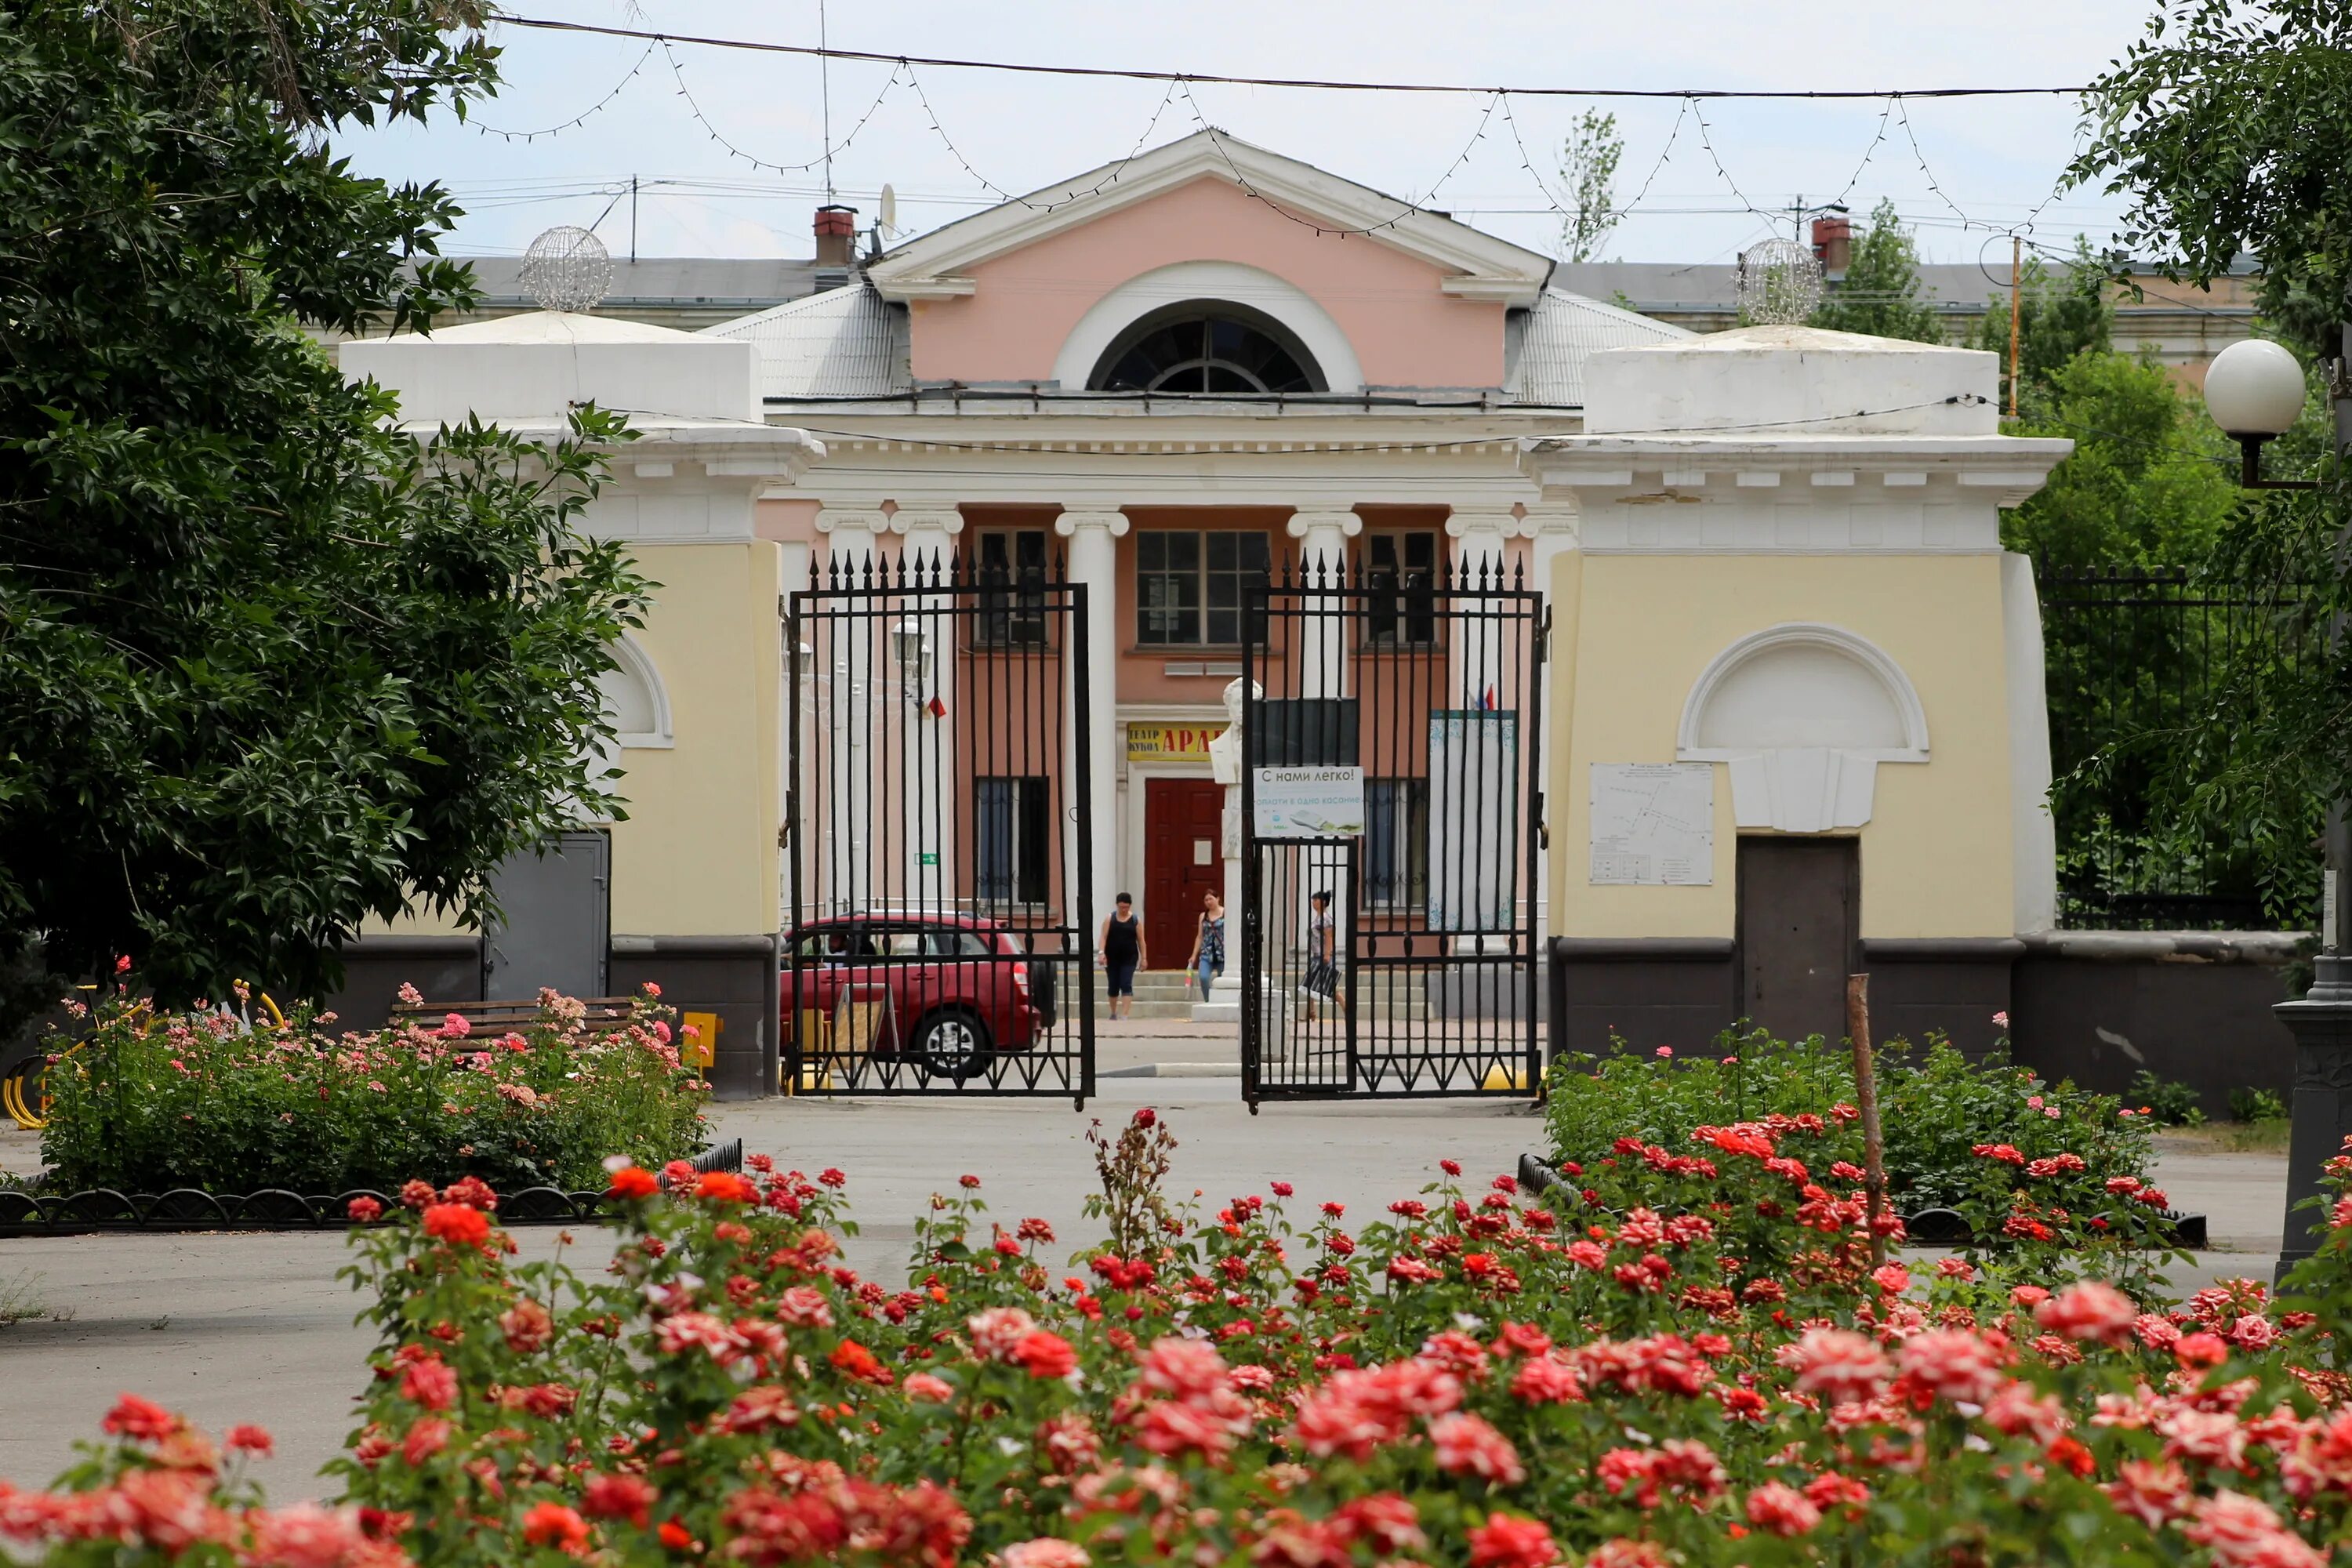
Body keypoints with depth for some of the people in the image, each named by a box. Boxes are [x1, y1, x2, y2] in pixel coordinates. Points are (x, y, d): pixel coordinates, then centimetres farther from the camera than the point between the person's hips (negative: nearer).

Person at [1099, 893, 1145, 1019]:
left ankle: (1124, 1014, -18)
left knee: (1126, 985, -12)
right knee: (1113, 986, 10)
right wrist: (1101, 952, -19)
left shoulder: (1135, 921, 3)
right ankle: (1113, 1013, 28)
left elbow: (1141, 940, 4)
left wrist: (1143, 958, 1)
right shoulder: (1110, 919, 2)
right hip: (1112, 958, 1)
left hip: (1129, 958, -1)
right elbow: (1104, 937, -4)